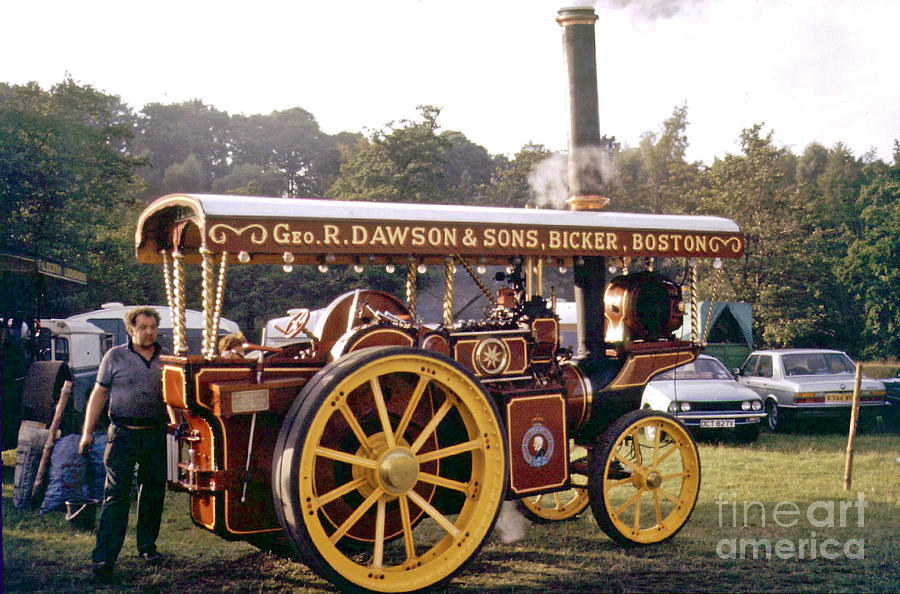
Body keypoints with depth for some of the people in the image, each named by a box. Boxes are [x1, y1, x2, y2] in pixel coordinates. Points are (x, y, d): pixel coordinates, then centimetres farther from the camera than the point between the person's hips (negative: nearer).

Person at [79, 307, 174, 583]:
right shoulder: (115, 356, 3)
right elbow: (99, 394, 4)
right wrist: (87, 432, 0)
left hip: (156, 434, 3)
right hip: (123, 434, -3)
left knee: (154, 492, 11)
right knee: (116, 494, -8)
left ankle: (147, 545, 28)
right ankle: (103, 559, -8)